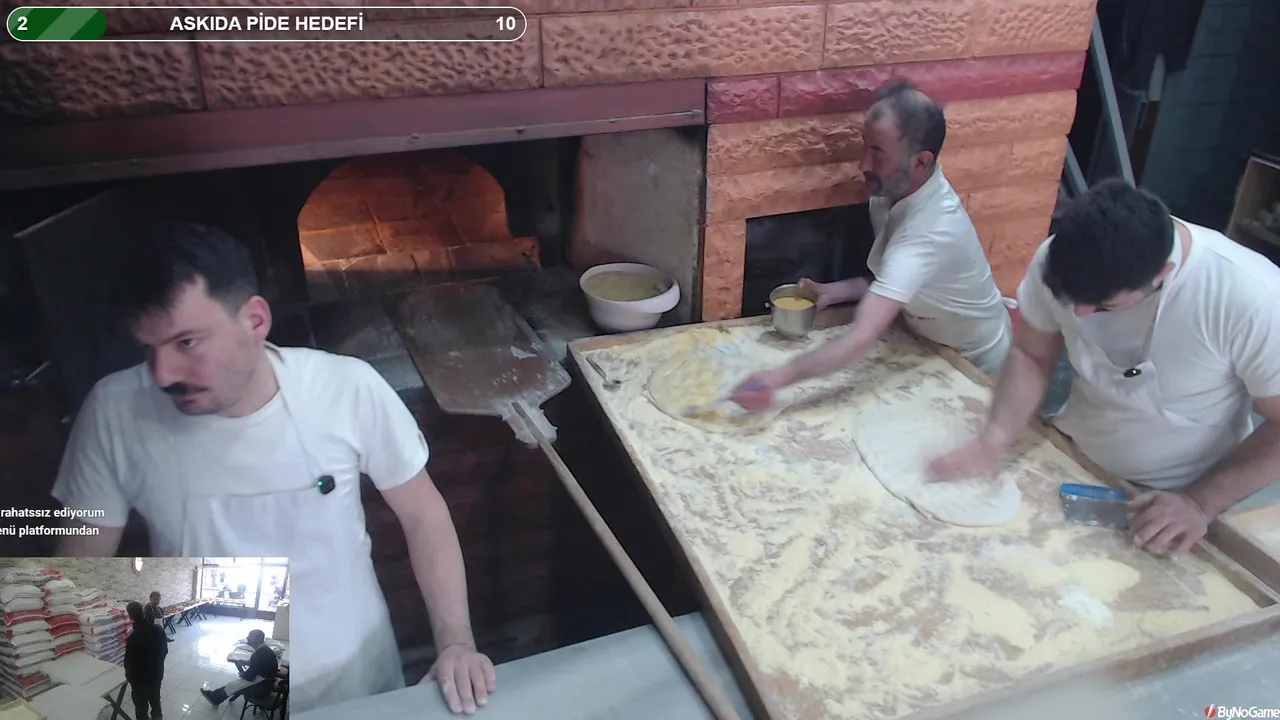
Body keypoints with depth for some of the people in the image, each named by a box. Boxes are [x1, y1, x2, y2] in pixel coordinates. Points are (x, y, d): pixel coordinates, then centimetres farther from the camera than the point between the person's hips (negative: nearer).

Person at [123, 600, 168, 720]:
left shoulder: (133, 638, -31)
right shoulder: (158, 630, -11)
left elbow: (129, 662, -21)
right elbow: (165, 651, 3)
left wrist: (129, 676, -1)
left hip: (141, 679, -6)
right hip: (157, 674, 6)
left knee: (141, 707, 15)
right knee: (155, 700, 29)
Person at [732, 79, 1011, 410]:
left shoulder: (931, 231, -41)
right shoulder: (893, 189, -14)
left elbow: (863, 337, -50)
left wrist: (779, 379, -60)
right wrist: (835, 291, -13)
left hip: (973, 365, -7)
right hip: (932, 345, 7)